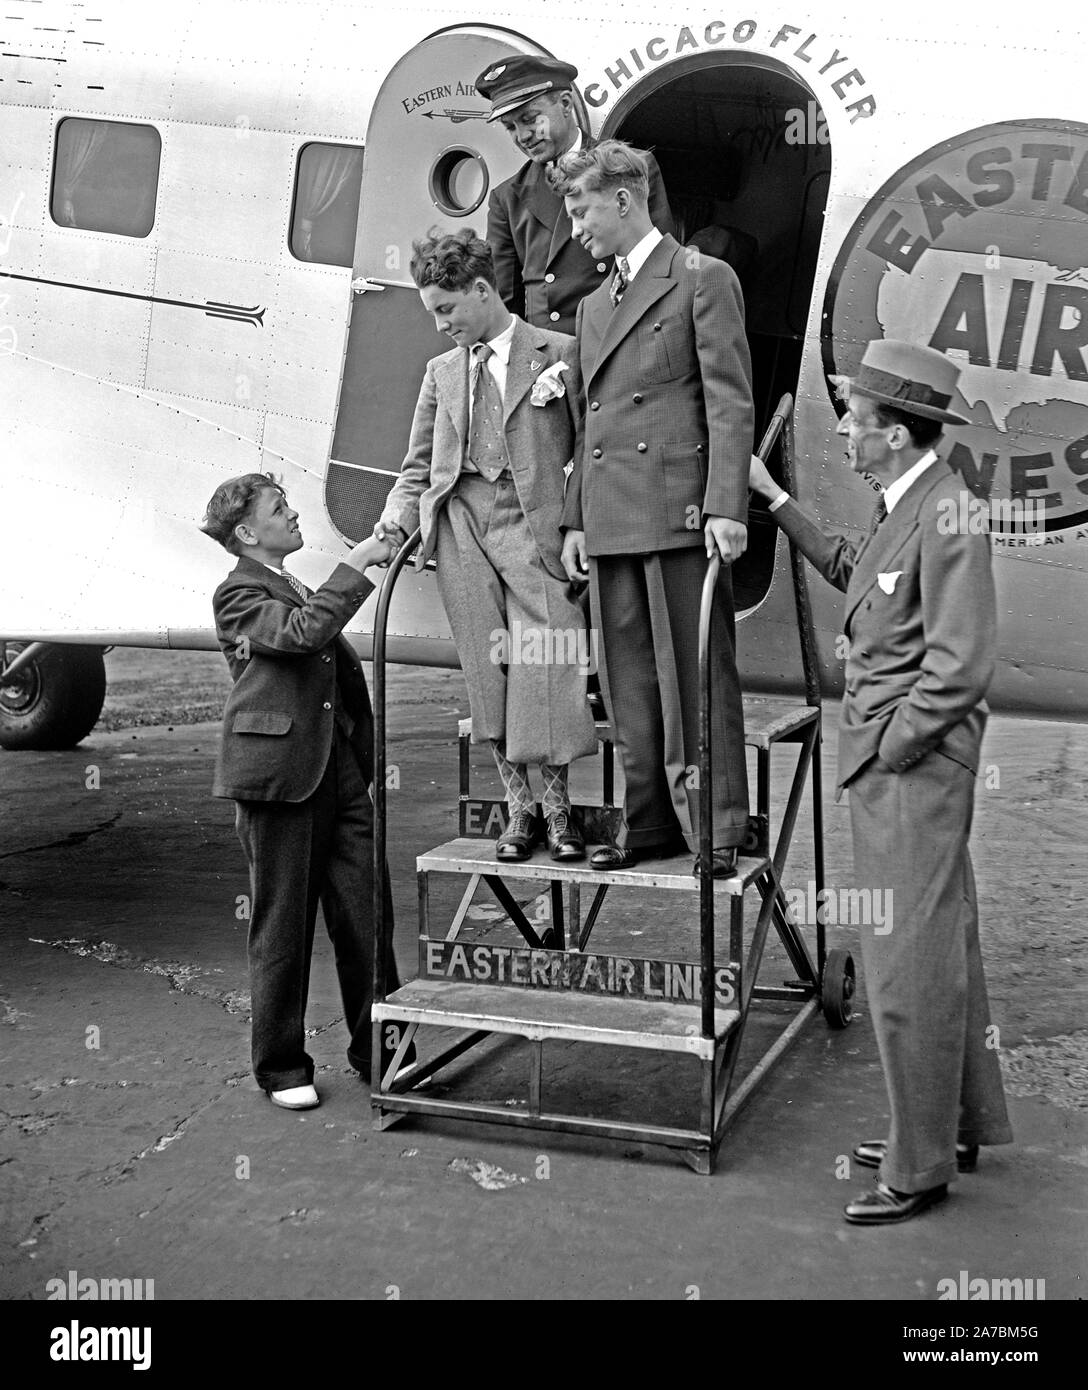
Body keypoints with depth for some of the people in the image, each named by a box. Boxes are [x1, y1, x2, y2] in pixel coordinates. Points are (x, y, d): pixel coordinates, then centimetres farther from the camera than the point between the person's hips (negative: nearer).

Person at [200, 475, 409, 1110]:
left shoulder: (298, 589, 22)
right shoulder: (239, 594, -3)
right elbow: (302, 631, -22)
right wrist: (356, 567, -16)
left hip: (339, 771, 7)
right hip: (277, 772, -7)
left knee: (366, 915, 5)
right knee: (282, 925, 2)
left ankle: (379, 1051, 16)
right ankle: (281, 1067, 14)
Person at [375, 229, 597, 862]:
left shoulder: (561, 353, 5)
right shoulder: (442, 371, 19)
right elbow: (418, 466, 19)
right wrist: (398, 518, 1)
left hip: (533, 523, -4)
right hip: (460, 523, 4)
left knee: (544, 663, -12)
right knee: (487, 671, 1)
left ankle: (558, 806, 0)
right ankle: (518, 804, 11)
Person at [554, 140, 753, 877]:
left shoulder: (703, 279, 1)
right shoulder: (594, 306, 23)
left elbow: (730, 402, -7)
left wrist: (726, 506, -16)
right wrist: (576, 520, 16)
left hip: (680, 513, -7)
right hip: (611, 519, 7)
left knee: (696, 676, -4)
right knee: (629, 682, 8)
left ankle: (718, 826, 3)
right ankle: (650, 819, 16)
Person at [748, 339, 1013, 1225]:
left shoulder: (947, 517, -20)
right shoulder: (904, 505, 9)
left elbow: (960, 668, -23)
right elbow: (850, 570, 26)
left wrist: (885, 746, -15)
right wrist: (774, 501, 23)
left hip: (912, 767, -10)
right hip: (890, 761, 10)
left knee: (908, 962, -2)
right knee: (943, 944, 19)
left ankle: (920, 1166, 11)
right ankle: (960, 1123, 34)